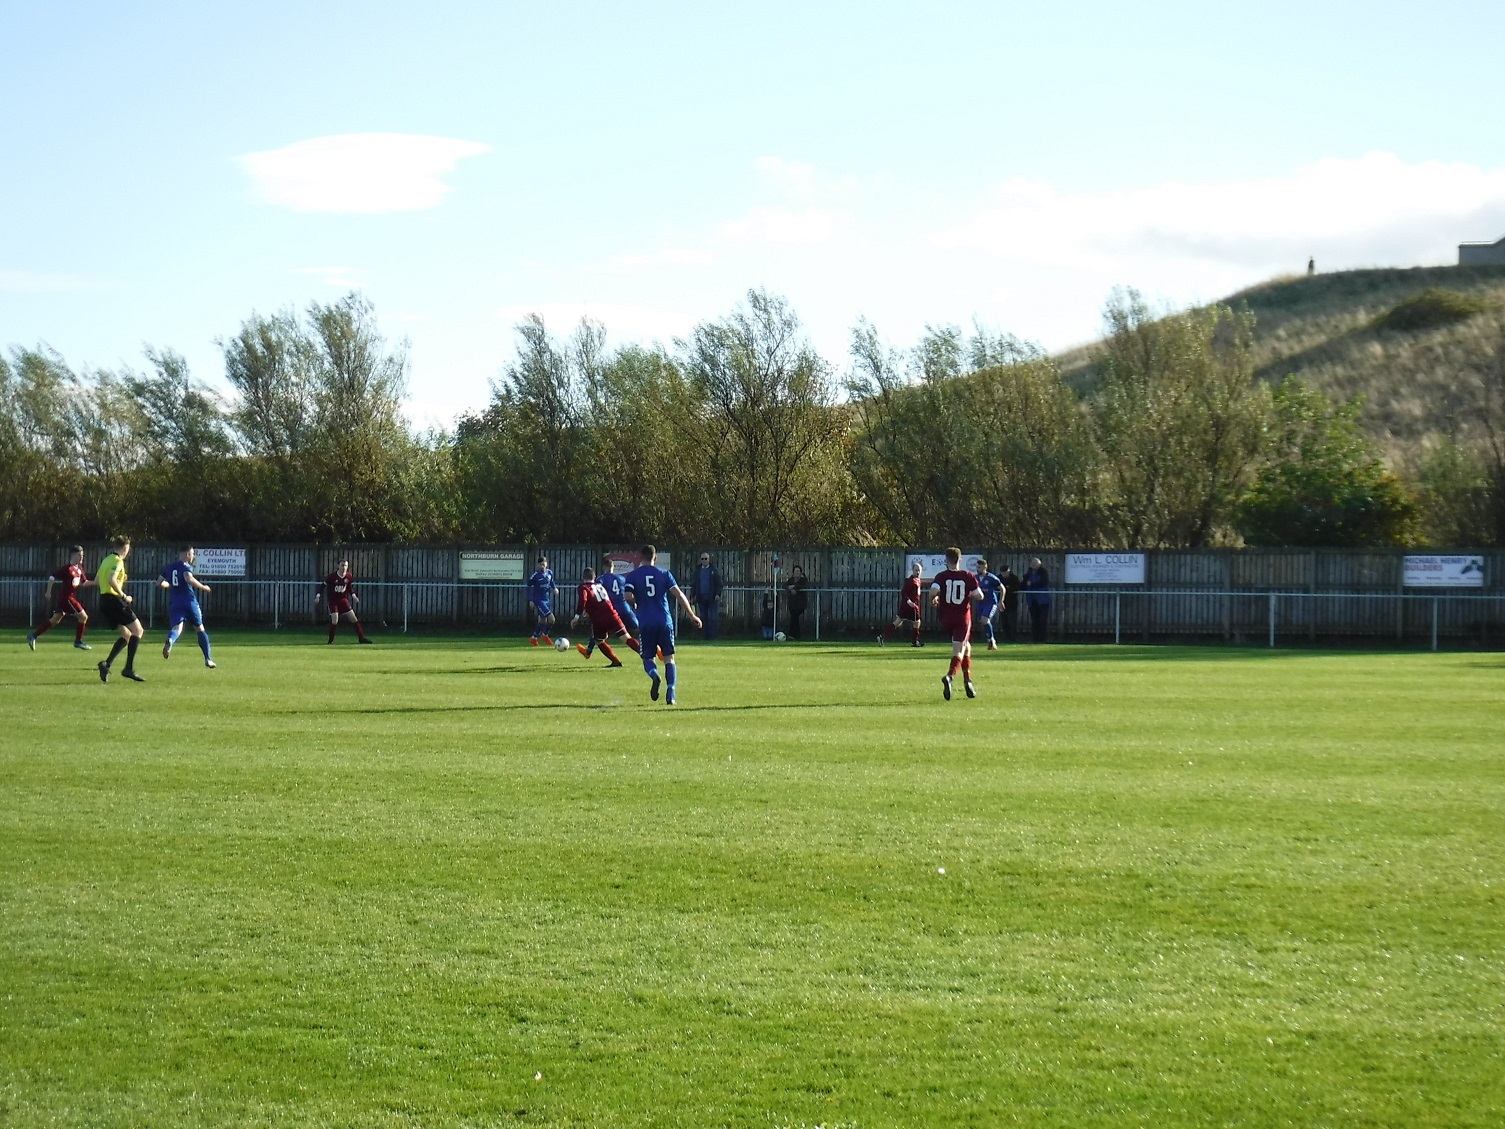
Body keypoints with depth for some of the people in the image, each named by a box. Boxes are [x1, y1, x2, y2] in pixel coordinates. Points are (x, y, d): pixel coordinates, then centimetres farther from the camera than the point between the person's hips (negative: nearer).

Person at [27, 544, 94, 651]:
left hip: (70, 597, 9)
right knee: (83, 616, -5)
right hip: (66, 597, -9)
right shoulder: (68, 568, -15)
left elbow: (84, 583, 17)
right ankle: (78, 641, 6)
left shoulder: (79, 569, 10)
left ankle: (33, 636, 10)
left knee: (55, 620, 10)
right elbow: (52, 578, -14)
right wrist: (48, 592, -13)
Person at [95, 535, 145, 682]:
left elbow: (96, 581, 24)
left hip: (103, 600, 9)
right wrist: (124, 596, -15)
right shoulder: (118, 561, -9)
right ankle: (129, 668, -14)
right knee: (137, 630, -6)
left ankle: (107, 664, -1)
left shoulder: (106, 560, 18)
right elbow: (111, 580, -24)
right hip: (113, 600, -9)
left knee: (127, 635, 14)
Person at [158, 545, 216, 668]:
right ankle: (208, 659, 12)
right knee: (200, 628, 12)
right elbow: (189, 579, -24)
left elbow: (159, 583, 18)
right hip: (189, 601, -3)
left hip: (174, 603, 4)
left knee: (177, 628, -10)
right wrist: (203, 587, -12)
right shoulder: (186, 566, -4)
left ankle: (170, 640, -49)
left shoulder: (169, 568, 15)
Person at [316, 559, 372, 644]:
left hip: (343, 599, 4)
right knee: (335, 620, -15)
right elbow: (323, 586, -10)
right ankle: (330, 641, 0)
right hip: (332, 600, -4)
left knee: (353, 618, 1)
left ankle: (361, 638, 9)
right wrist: (318, 595, -20)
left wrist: (353, 595, 0)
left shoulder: (349, 576, -5)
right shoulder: (332, 576, -17)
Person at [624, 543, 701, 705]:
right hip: (664, 622, 1)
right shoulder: (665, 574, 6)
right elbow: (679, 595, 0)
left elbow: (628, 597, -9)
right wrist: (692, 616, 5)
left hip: (645, 623, -1)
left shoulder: (633, 575, 4)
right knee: (669, 658, 9)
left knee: (647, 657, 12)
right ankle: (671, 694, -7)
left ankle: (654, 675, -23)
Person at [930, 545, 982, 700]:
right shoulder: (968, 576, -3)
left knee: (966, 646, 23)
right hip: (963, 617, -2)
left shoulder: (942, 576, -4)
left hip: (946, 617, 2)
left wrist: (933, 600, 2)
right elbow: (979, 596, -5)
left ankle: (967, 680, 22)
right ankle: (950, 676, -32)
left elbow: (933, 591, -20)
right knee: (959, 650, -5)